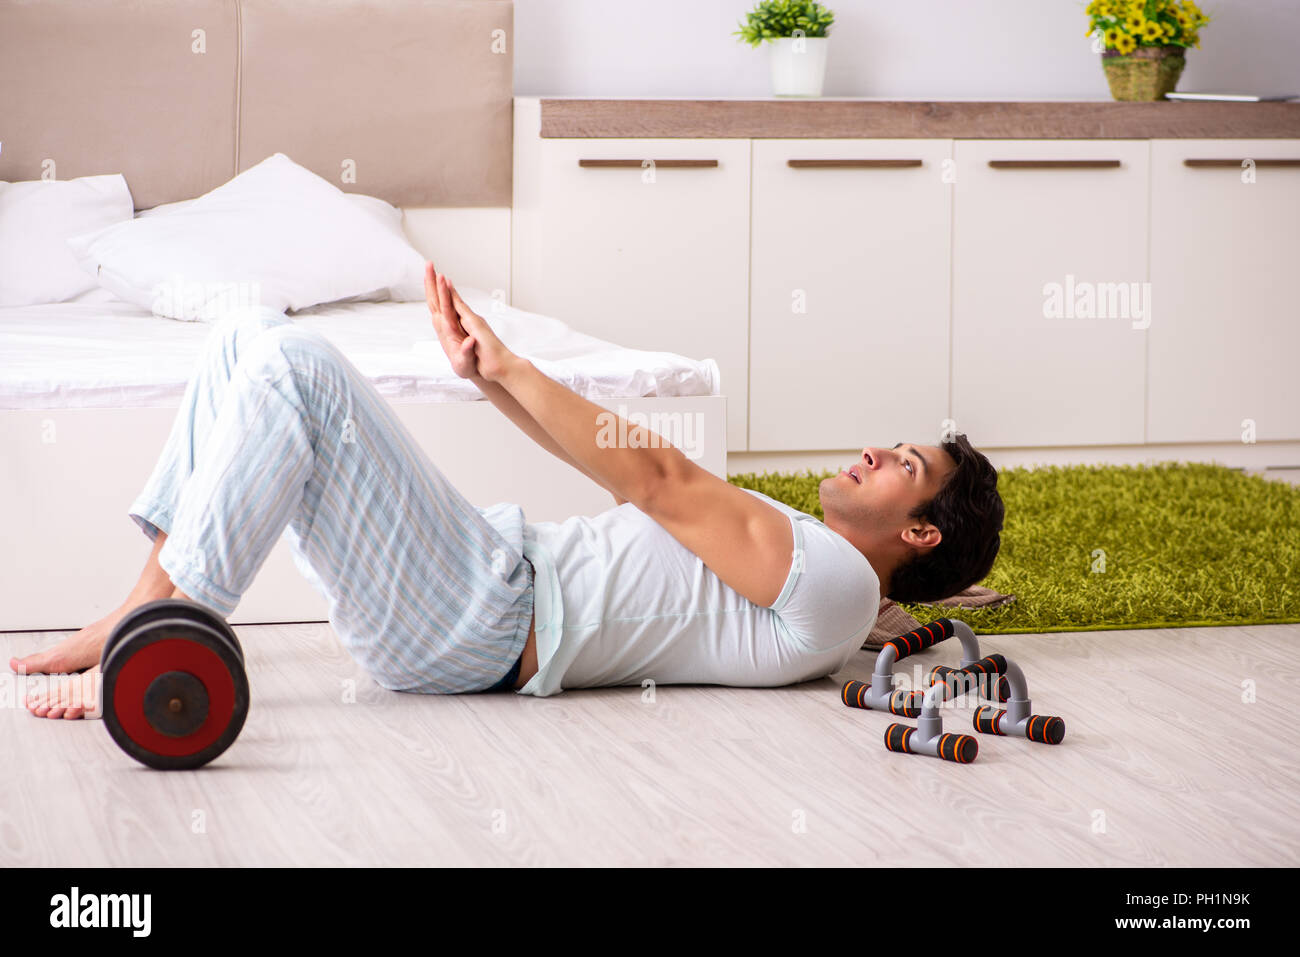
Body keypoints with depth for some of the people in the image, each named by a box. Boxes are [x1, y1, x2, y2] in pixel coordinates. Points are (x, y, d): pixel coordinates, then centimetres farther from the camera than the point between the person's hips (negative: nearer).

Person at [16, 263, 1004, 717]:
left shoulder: (834, 585, -7)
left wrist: (512, 368, -7)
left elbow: (661, 480, -11)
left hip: (480, 626, -10)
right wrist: (493, 374, 16)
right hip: (497, 565, 10)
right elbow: (652, 485, 24)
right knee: (251, 341, 5)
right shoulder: (794, 553, 24)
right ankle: (141, 607, 0)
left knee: (292, 364, -25)